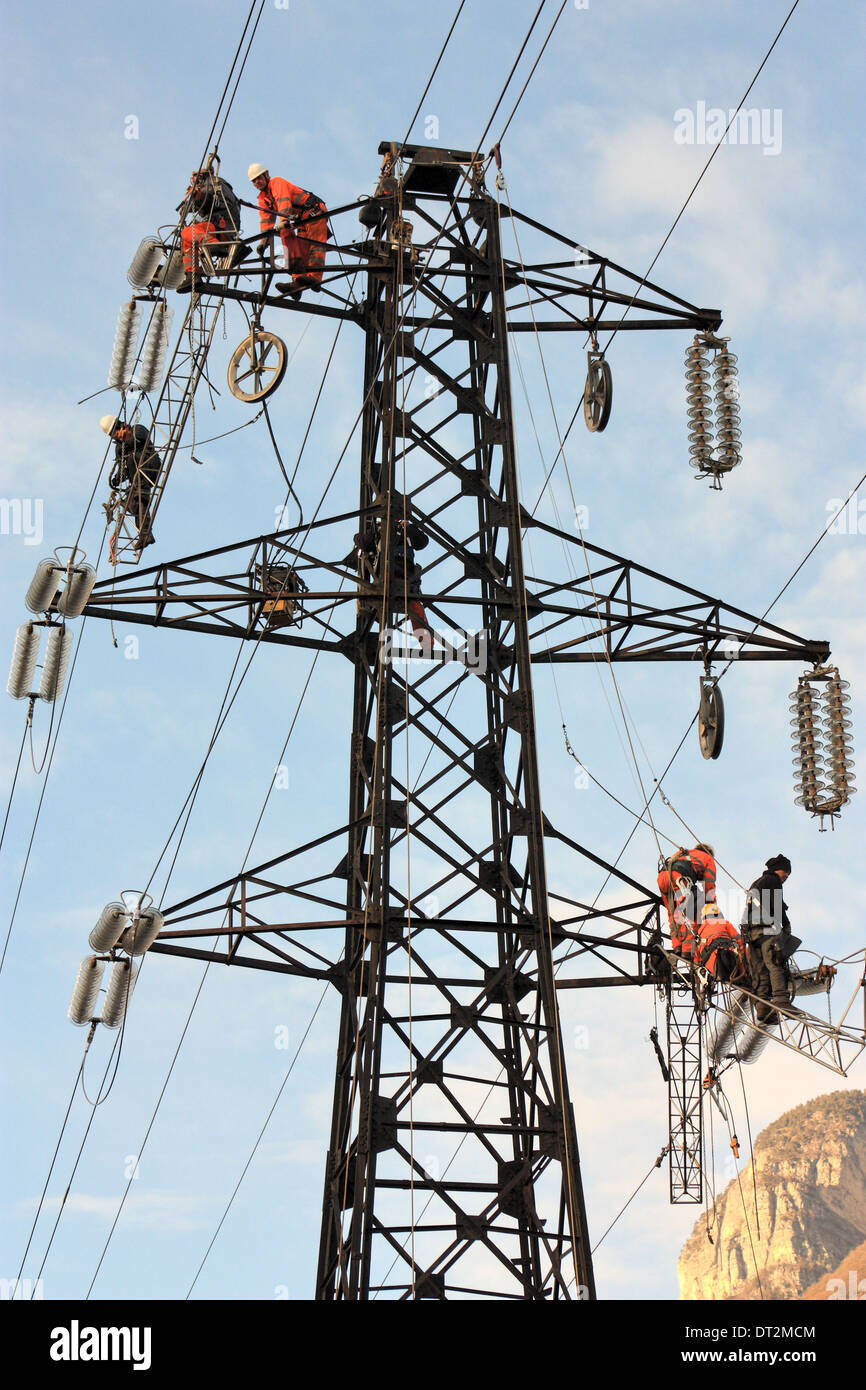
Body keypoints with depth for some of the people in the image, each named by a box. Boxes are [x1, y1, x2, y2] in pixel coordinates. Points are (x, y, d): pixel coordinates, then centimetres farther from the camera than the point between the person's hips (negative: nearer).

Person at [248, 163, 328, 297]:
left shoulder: (277, 183, -8)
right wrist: (264, 239, -10)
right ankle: (298, 281, -19)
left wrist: (284, 221, -41)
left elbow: (284, 202, -25)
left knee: (315, 245, -20)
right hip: (303, 220, 9)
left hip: (315, 211, -9)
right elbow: (266, 220, 6)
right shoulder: (262, 199, 16)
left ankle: (314, 277, -34)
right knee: (300, 249, -6)